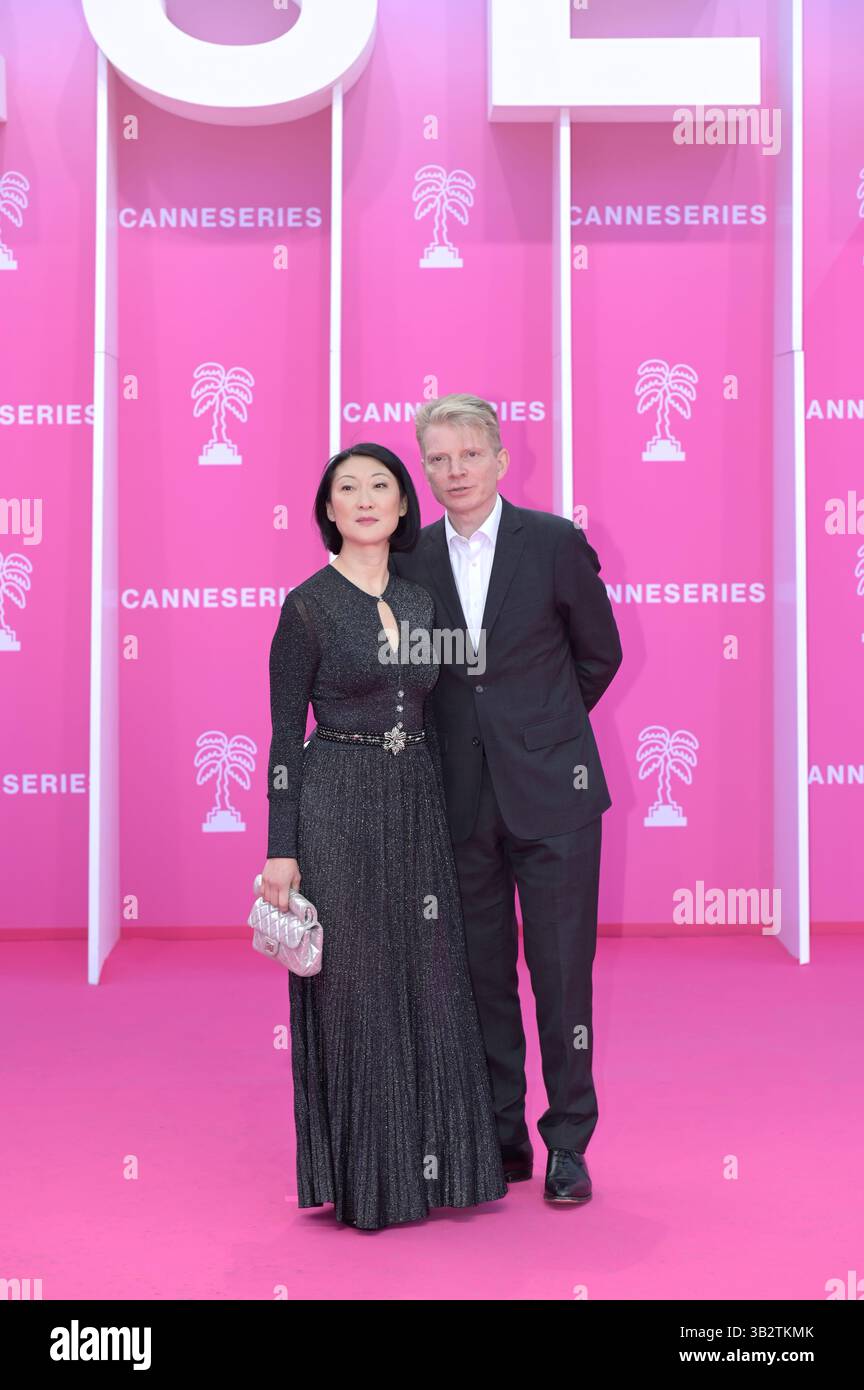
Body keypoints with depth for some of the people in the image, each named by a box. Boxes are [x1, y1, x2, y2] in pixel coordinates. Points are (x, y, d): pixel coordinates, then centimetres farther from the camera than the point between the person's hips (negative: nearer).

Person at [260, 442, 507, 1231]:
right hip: (339, 810, -5)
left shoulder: (419, 601, 10)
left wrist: (446, 818, 12)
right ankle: (364, 1178, 15)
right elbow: (285, 735, -6)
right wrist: (281, 849, -10)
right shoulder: (308, 605, -6)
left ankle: (436, 1162, 20)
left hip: (418, 807, 5)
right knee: (354, 988, 1)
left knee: (431, 982, 8)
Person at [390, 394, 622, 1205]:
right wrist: (477, 732, 7)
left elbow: (600, 653, 7)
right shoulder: (410, 560, 3)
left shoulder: (556, 544, -4)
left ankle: (569, 1144, 16)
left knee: (561, 970, 2)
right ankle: (501, 1140, 22)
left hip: (551, 793, -2)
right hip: (462, 799, 3)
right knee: (480, 974, 9)